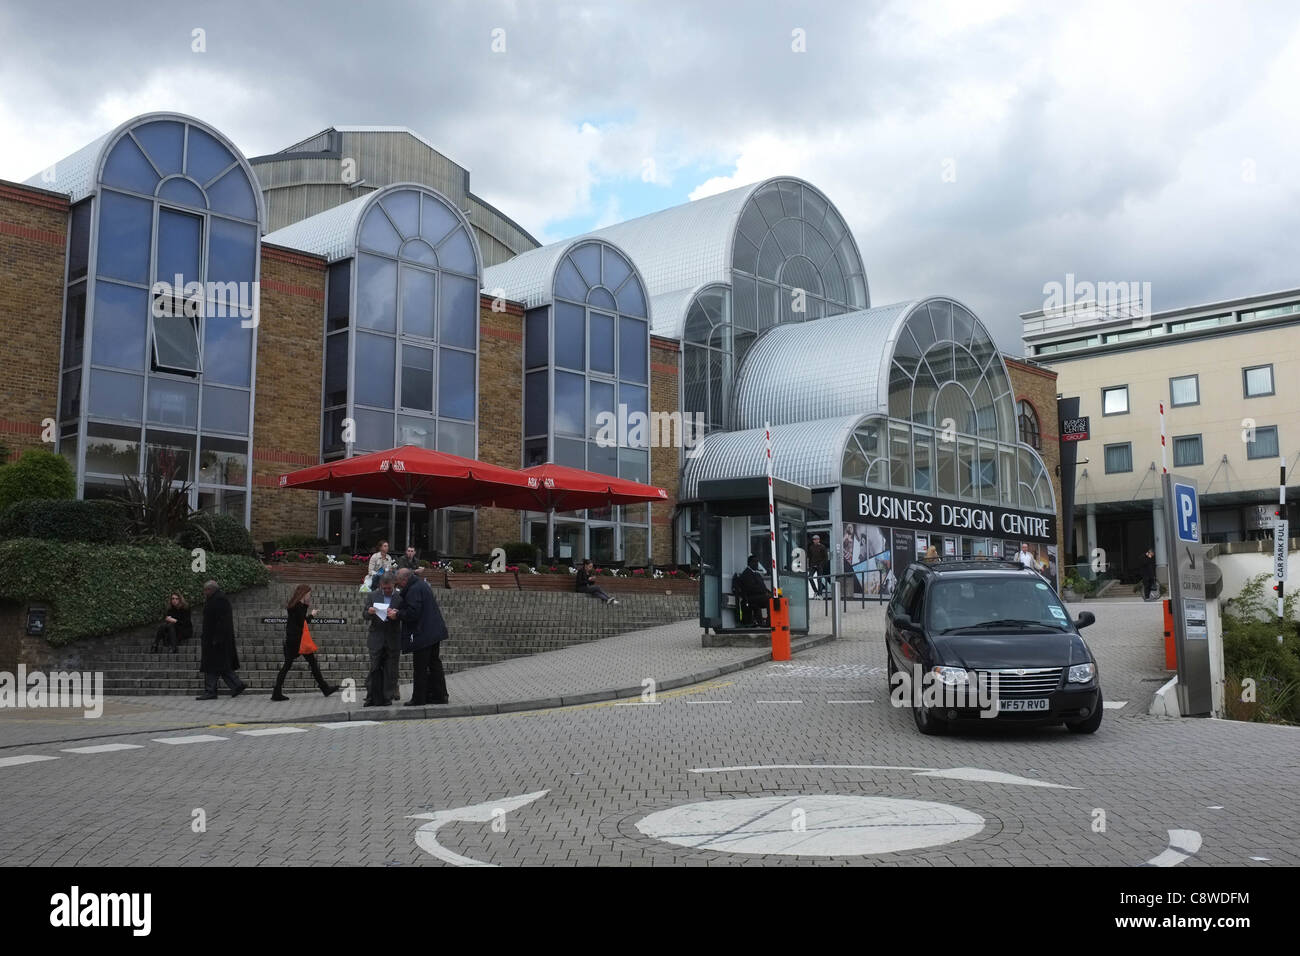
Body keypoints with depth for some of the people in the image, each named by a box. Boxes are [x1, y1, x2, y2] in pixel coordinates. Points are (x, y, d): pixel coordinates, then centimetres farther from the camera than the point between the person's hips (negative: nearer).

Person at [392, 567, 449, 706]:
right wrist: (398, 612, 9)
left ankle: (418, 698, 4)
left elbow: (412, 613, -23)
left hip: (423, 635, -10)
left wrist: (397, 615, -10)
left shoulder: (414, 590, -17)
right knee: (434, 664, 14)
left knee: (420, 668, -2)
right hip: (434, 632, 10)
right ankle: (439, 695, 19)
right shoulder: (422, 584, 15)